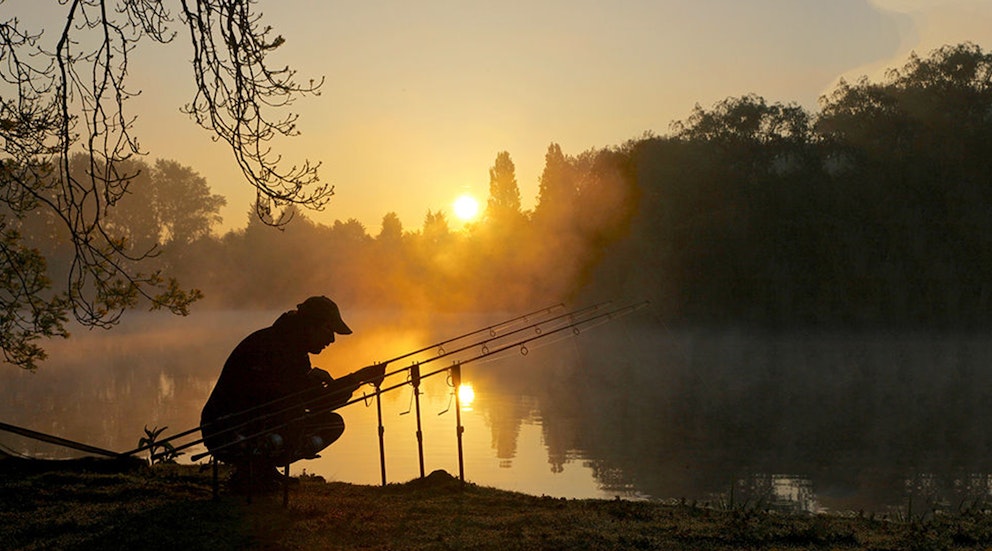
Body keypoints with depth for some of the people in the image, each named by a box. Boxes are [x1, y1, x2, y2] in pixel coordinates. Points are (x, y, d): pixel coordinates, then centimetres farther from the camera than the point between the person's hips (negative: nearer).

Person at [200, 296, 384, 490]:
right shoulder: (266, 346, -21)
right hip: (227, 437, -10)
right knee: (295, 416, -34)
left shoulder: (296, 352, 10)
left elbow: (317, 404, 6)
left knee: (333, 424, 4)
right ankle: (251, 474, -12)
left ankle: (260, 467, 5)